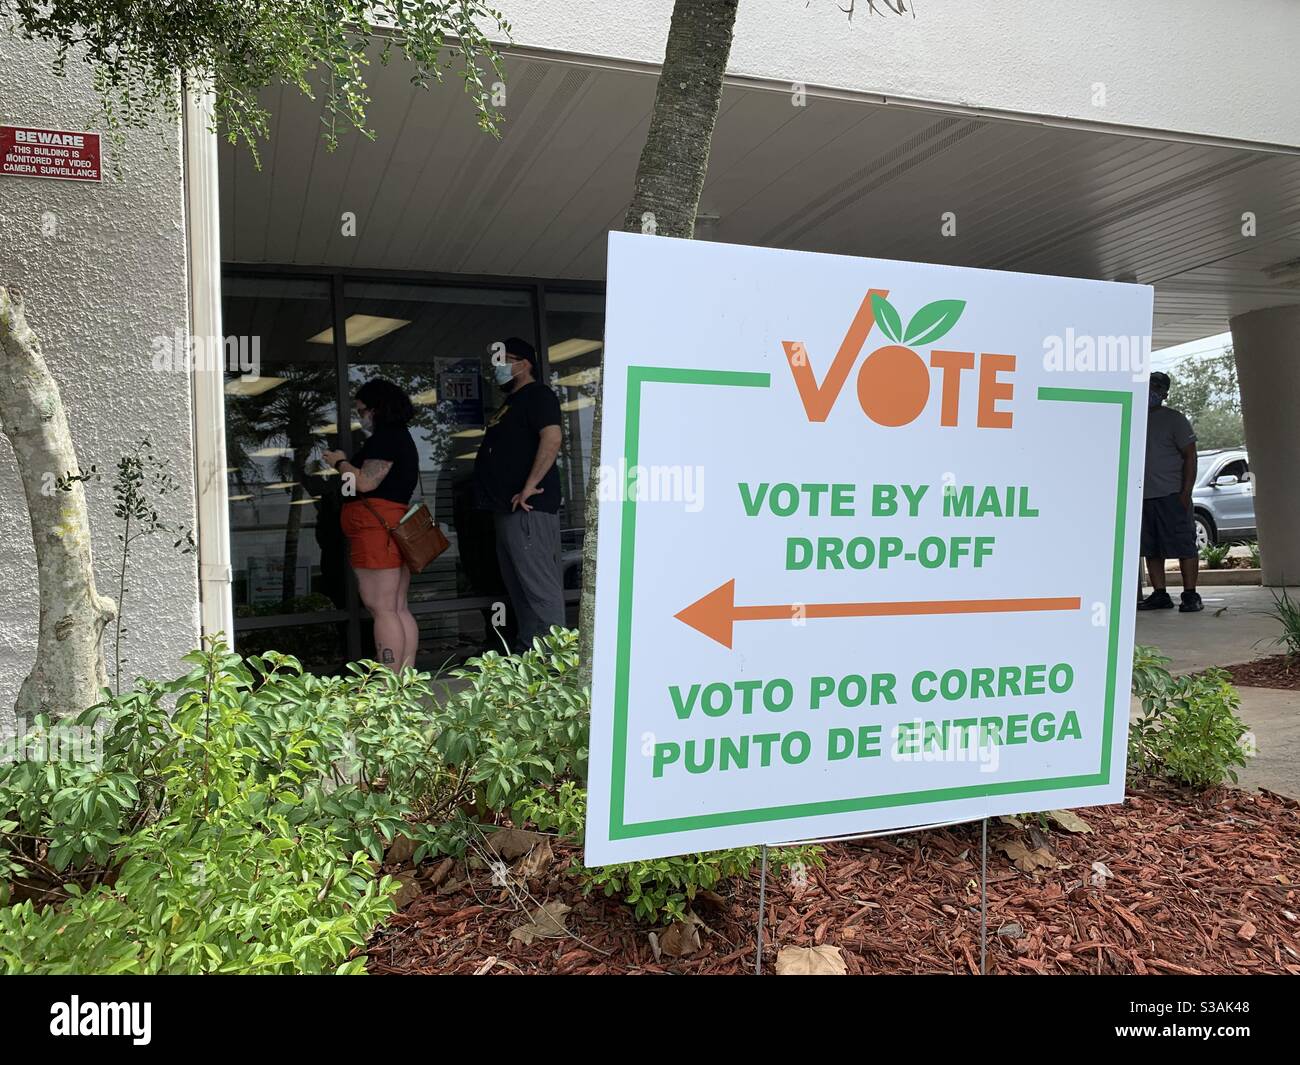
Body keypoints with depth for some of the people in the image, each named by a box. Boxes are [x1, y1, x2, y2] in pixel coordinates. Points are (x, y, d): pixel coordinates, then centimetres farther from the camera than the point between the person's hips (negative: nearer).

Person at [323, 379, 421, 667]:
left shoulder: (384, 437, -9)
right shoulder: (402, 437, 23)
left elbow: (366, 482, -16)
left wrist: (341, 463, 0)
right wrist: (346, 464, 21)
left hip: (376, 524, -11)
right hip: (398, 519, 11)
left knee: (382, 609, -9)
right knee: (399, 609, 10)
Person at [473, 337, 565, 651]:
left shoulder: (537, 395, -5)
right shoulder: (510, 403, 24)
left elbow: (552, 439, -21)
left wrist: (530, 486, -24)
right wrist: (496, 500, 19)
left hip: (528, 508, -10)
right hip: (507, 509, 10)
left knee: (539, 586, -10)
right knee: (518, 588, 14)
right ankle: (525, 652, 21)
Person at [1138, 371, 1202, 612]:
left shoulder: (1174, 419, 1)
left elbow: (1190, 455, -3)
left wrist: (1186, 491, -12)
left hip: (1171, 495, -5)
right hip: (1143, 496, 5)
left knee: (1184, 545, -4)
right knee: (1151, 549, 6)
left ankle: (1190, 595, 0)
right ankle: (1159, 595, 12)